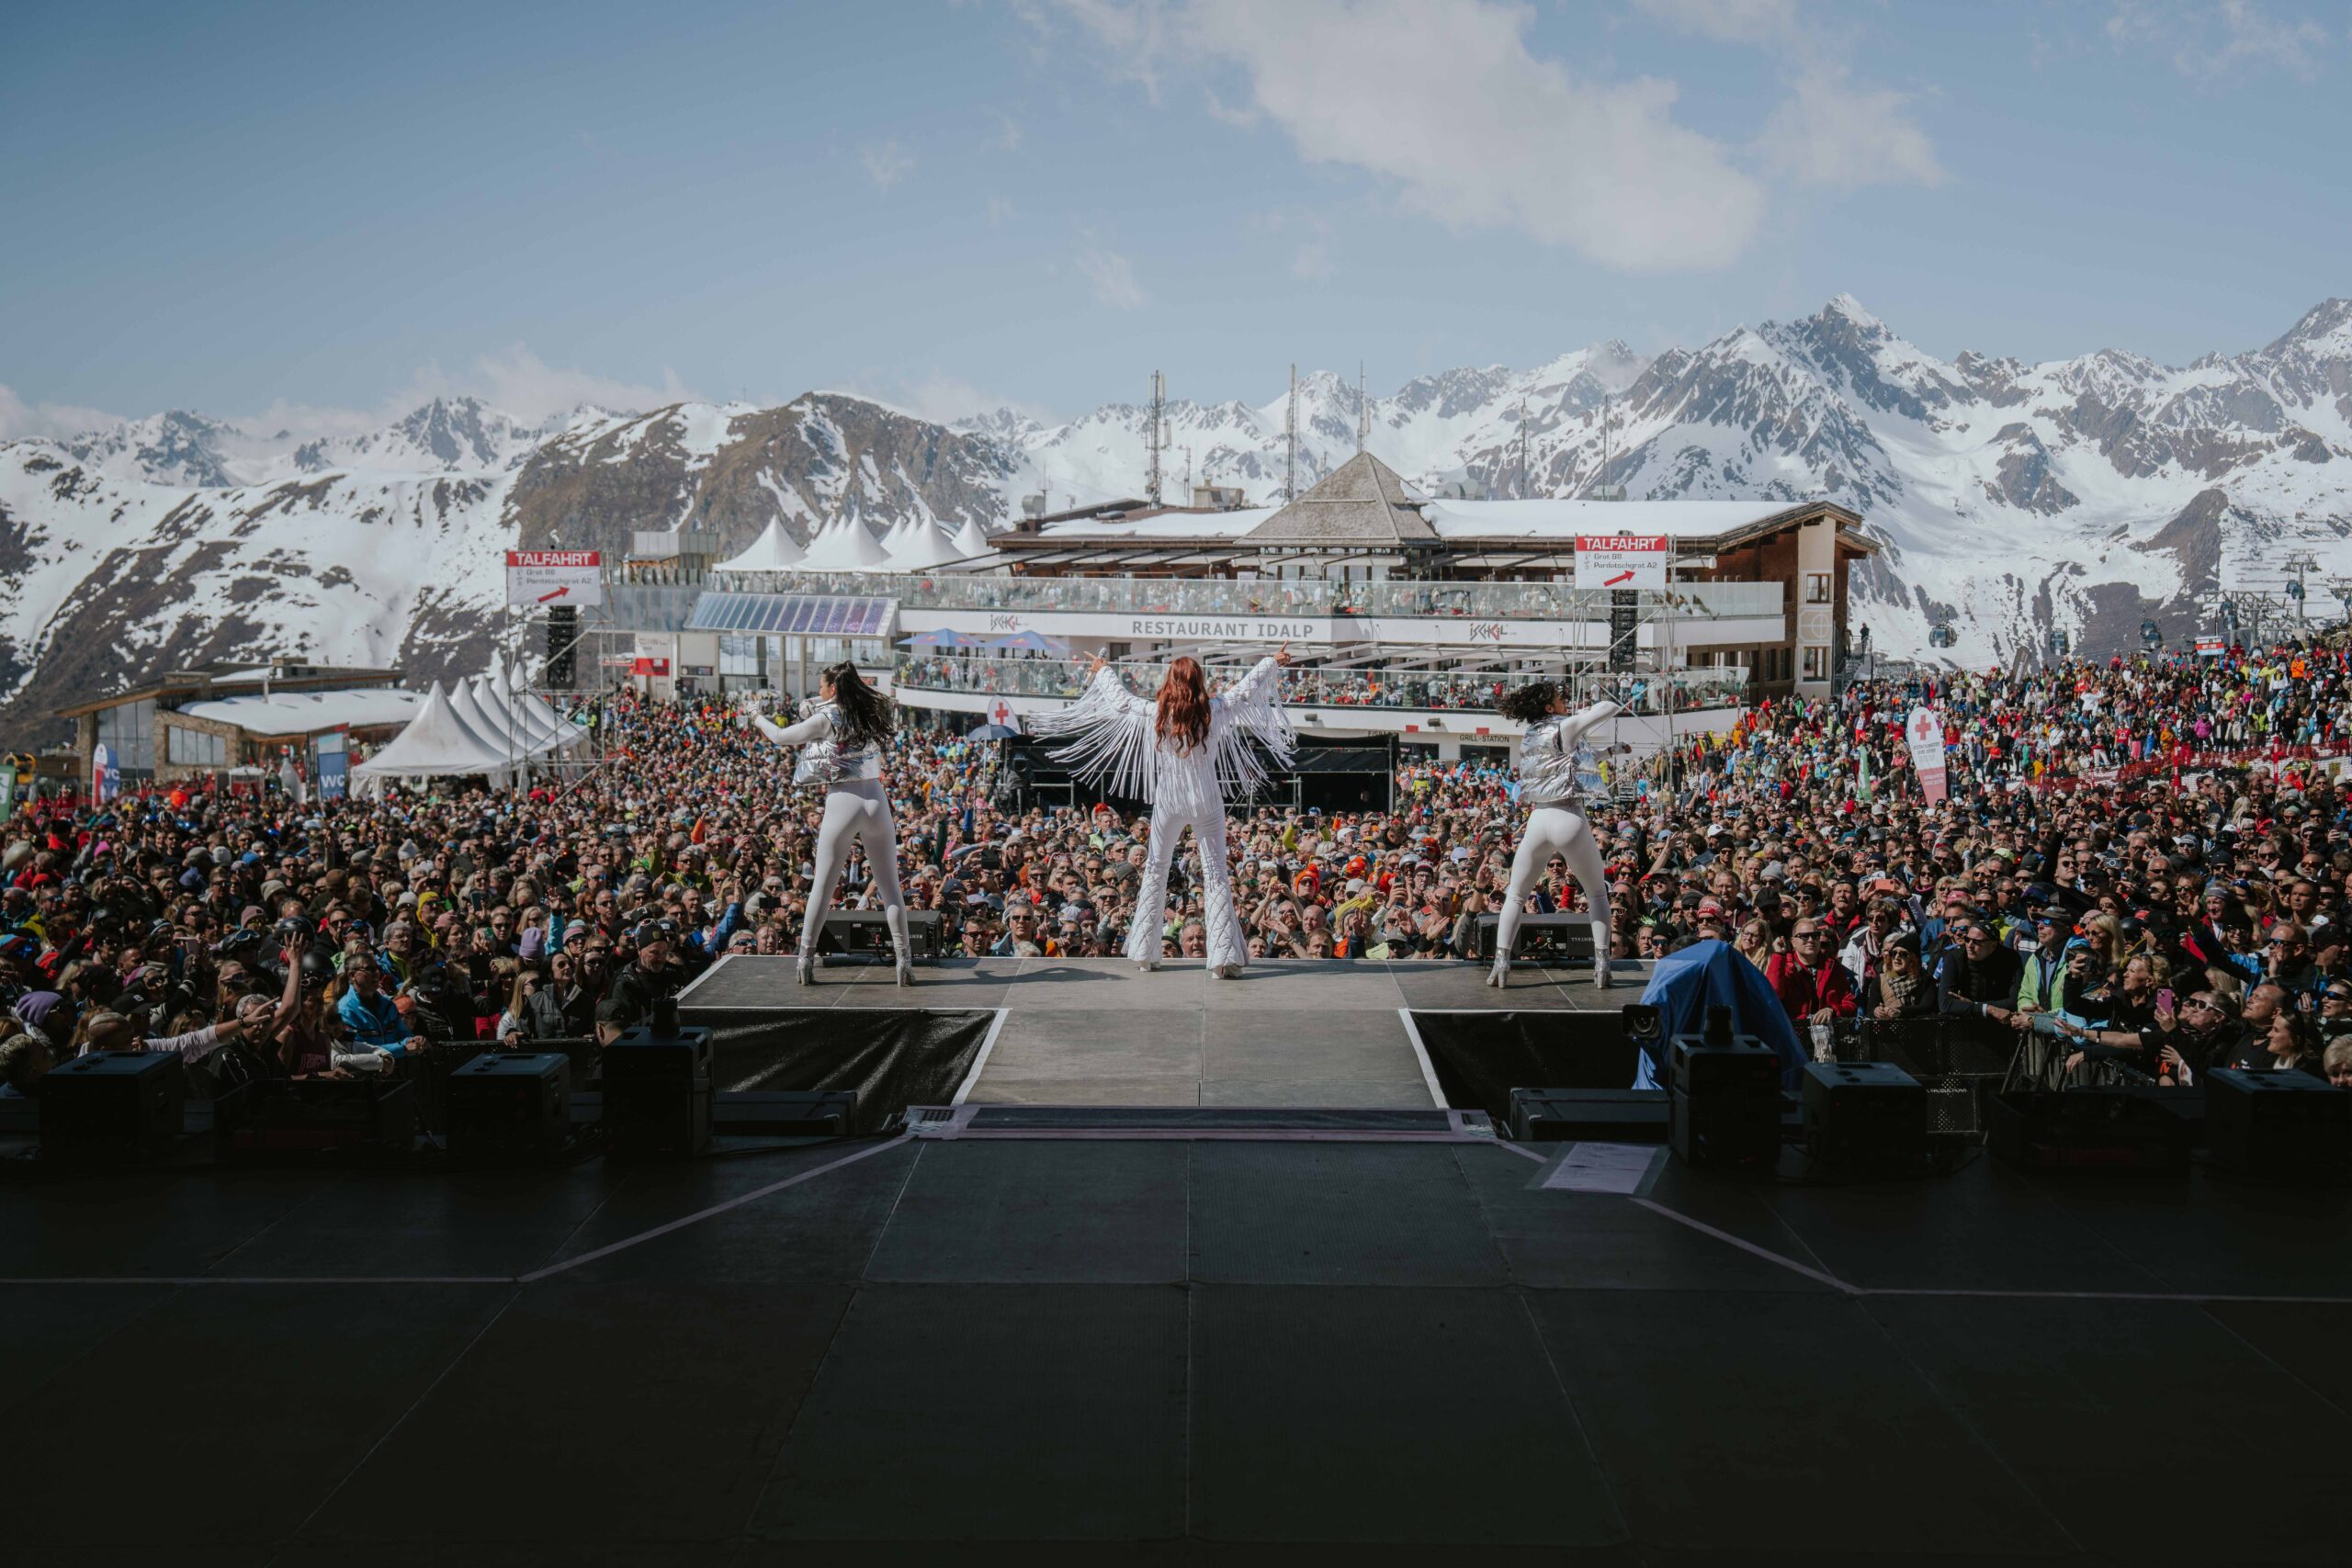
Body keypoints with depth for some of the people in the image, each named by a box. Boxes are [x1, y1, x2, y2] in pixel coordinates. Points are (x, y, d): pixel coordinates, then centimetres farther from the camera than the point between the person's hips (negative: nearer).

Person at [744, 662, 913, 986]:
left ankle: (806, 959, 9)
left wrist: (755, 719, 20)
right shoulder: (869, 715, 8)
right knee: (890, 887, 6)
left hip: (842, 804, -4)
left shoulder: (826, 719, -6)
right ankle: (904, 960, 2)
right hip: (876, 800, 4)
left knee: (823, 886, 6)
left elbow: (781, 737, 3)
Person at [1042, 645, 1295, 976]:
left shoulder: (1155, 713, -6)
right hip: (1206, 802, -1)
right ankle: (1223, 958, -8)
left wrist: (1103, 670, 30)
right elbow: (1246, 688, 9)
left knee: (1155, 871, 15)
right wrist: (1273, 662, 26)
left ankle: (1146, 953, 18)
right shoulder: (1214, 711, -7)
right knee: (1216, 874, 0)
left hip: (1168, 802, 1)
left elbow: (1120, 700, 11)